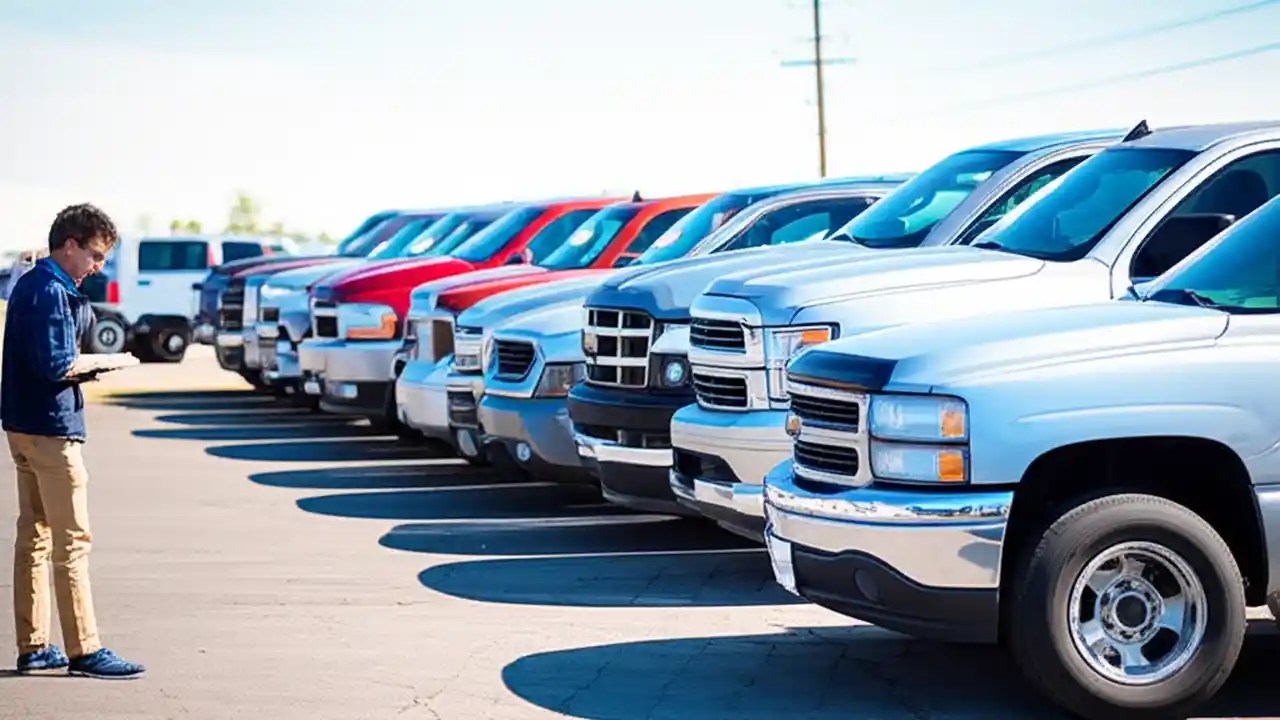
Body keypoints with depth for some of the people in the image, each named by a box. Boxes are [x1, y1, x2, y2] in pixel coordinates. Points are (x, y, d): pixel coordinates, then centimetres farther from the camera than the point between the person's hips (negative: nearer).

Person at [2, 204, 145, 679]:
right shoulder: (51, 291, -16)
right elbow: (56, 366, -22)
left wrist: (79, 362, 0)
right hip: (51, 427, -10)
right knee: (72, 541, -7)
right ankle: (84, 651, -5)